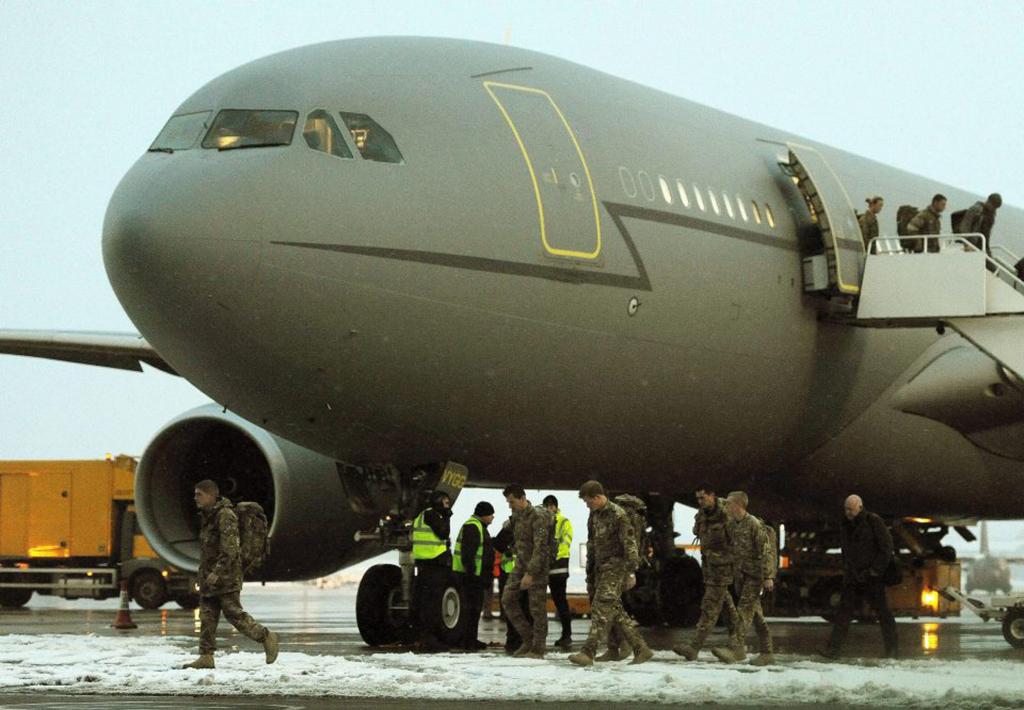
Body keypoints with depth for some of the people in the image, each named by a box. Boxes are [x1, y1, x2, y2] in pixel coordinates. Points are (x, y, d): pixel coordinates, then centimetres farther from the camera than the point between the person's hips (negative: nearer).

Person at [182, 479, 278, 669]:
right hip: (209, 576, 9)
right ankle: (206, 657, 3)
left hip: (226, 575, -9)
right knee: (207, 616, 3)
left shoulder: (225, 515, -14)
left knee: (234, 614, -8)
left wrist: (217, 572, -27)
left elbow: (230, 549, -22)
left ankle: (267, 638, 5)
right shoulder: (208, 516, 16)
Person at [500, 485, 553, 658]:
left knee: (537, 606, -4)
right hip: (521, 562, 8)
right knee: (507, 599, 2)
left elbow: (540, 547, -23)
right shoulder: (516, 516, 8)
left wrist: (530, 573, -27)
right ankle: (528, 639, 11)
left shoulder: (538, 517, -19)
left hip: (537, 566, -8)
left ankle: (538, 649, 4)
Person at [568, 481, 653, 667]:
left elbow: (630, 543, -14)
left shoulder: (617, 515, -11)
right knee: (615, 611, 8)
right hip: (601, 567, 9)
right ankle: (641, 649, 14)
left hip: (615, 567, -9)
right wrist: (590, 573, 22)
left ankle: (588, 653, -20)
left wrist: (631, 571, -19)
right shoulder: (594, 516, 14)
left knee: (602, 608, -14)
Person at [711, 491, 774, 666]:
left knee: (745, 608, -17)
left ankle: (737, 648, -24)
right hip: (741, 573, 8)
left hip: (755, 573, -8)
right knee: (755, 612, 9)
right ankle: (766, 653, 13)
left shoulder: (754, 524, -14)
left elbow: (764, 552, -15)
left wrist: (768, 577, -18)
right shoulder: (731, 524, 8)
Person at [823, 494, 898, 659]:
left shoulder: (874, 522, -7)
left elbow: (886, 547, -9)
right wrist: (846, 569, 12)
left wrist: (875, 570, -13)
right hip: (852, 576, 5)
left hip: (872, 577, -5)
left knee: (882, 611, -1)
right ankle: (833, 648, -4)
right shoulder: (844, 525, 11)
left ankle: (892, 649, 5)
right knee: (844, 612, -2)